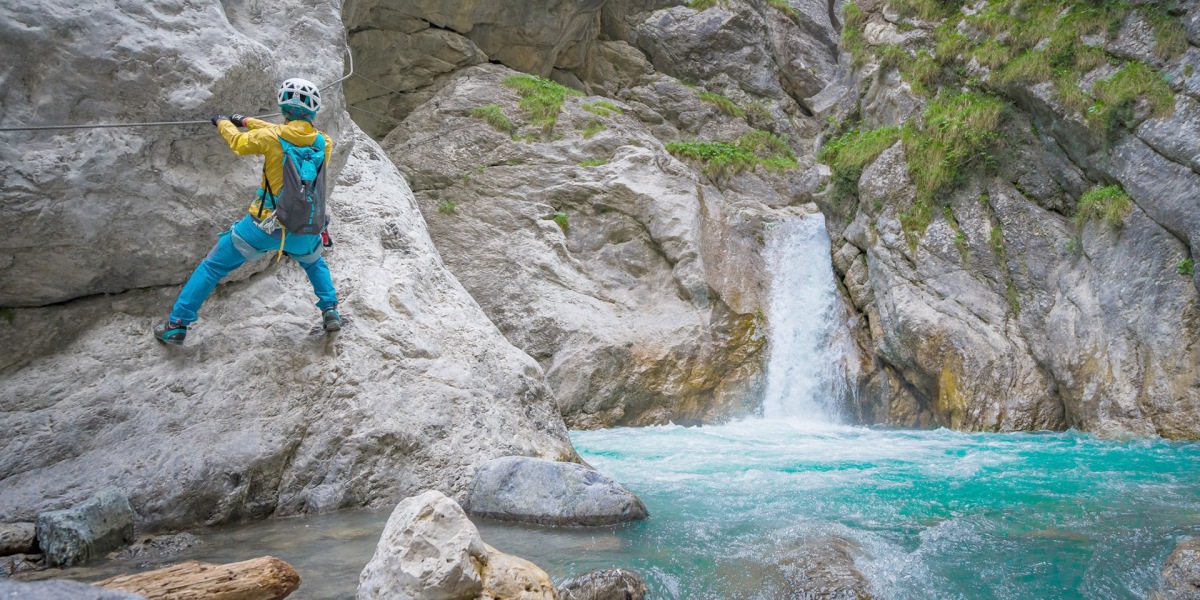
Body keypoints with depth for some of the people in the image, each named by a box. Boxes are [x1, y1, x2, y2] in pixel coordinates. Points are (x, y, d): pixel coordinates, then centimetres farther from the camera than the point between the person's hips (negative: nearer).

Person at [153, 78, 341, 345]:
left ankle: (177, 325, 16)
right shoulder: (325, 143, -3)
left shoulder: (271, 137, -13)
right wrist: (248, 121, 25)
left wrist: (224, 123, 29)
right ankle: (331, 311, 22)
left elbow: (239, 143, 7)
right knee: (314, 262, 36)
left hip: (266, 225, -3)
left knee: (213, 265, 13)